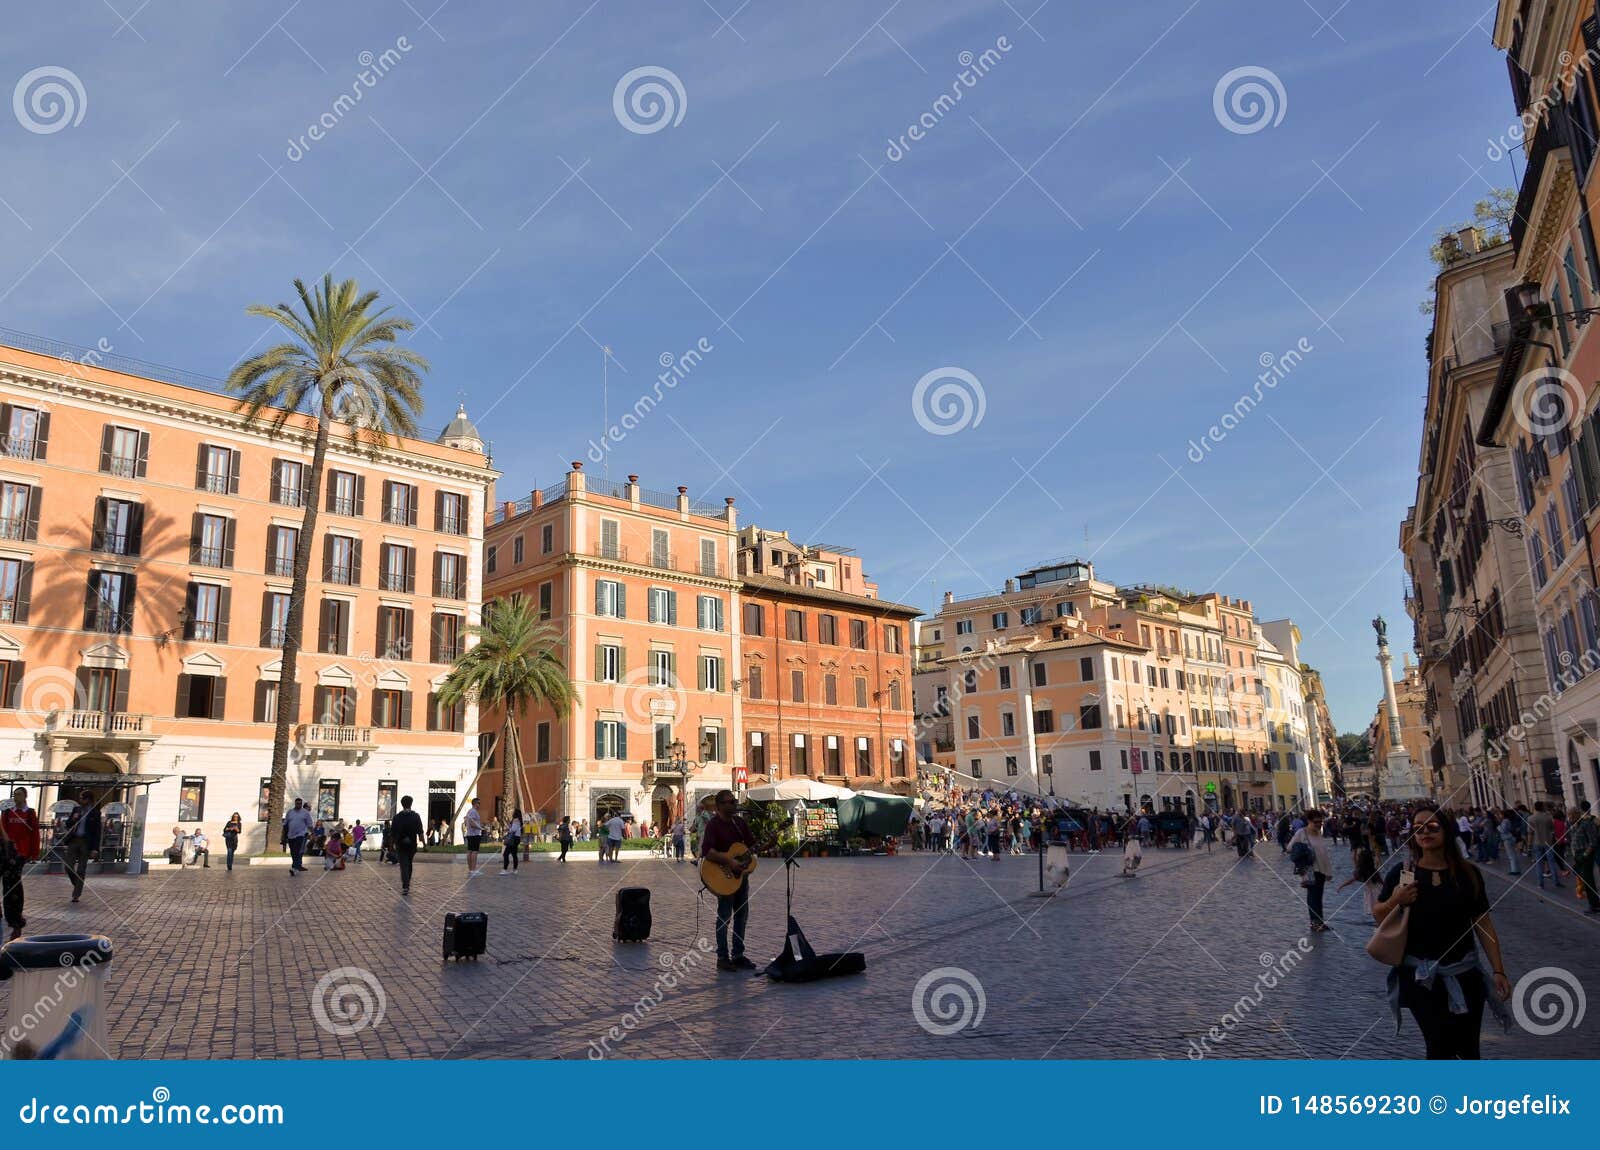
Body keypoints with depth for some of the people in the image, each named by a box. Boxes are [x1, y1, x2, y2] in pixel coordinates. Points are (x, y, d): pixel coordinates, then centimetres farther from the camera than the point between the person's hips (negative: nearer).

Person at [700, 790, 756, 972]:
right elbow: (707, 851, -28)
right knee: (724, 917, -1)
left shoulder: (739, 822, 9)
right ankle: (723, 958, 7)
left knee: (741, 916, 12)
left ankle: (738, 955, 22)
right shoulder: (714, 825, -15)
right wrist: (729, 862, -31)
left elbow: (752, 843, 16)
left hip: (741, 874, 8)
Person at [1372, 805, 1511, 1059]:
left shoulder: (1468, 873, -1)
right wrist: (1395, 901, -17)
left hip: (1464, 974, 2)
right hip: (1420, 978, -1)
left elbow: (1483, 923, 2)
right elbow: (1378, 917, 3)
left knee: (1468, 1048, 7)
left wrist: (1498, 970, -2)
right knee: (1440, 1049, -5)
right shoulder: (1402, 874, -4)